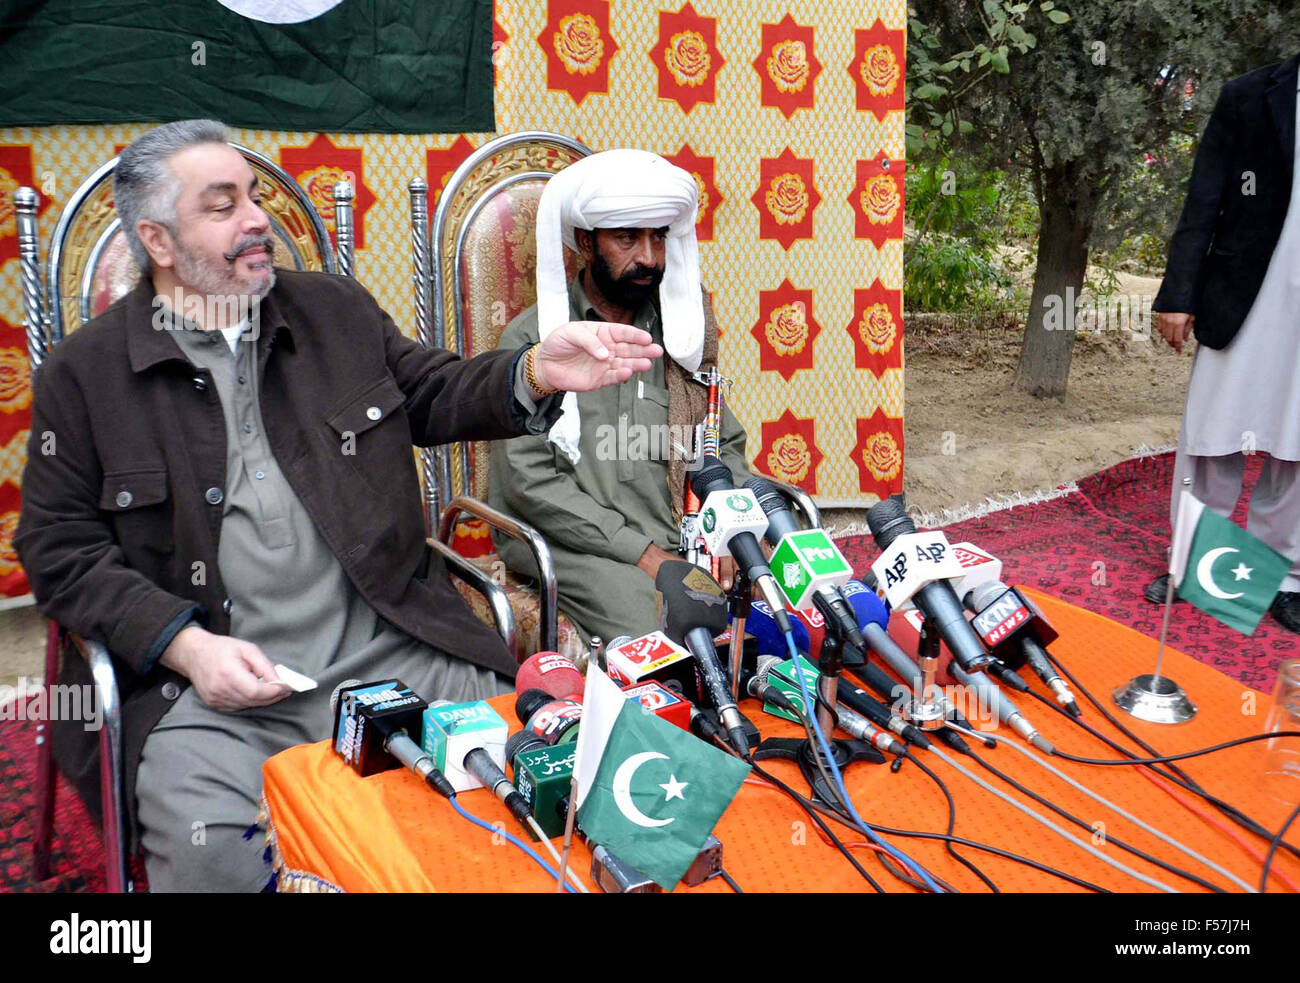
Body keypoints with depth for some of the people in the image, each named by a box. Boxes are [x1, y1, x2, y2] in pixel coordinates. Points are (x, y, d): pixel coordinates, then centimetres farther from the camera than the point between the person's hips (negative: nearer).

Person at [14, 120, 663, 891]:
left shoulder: (336, 311, 13)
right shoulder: (83, 373, 4)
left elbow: (434, 394, 17)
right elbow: (59, 549, 3)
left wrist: (536, 373, -5)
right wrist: (185, 644, -11)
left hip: (391, 650, 3)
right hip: (211, 683, -2)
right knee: (209, 853, -27)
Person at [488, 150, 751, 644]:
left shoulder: (678, 330, 16)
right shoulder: (532, 338, 0)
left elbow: (725, 446, 19)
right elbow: (529, 480, -8)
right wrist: (641, 552, -15)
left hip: (675, 535, 5)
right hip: (569, 542, -4)